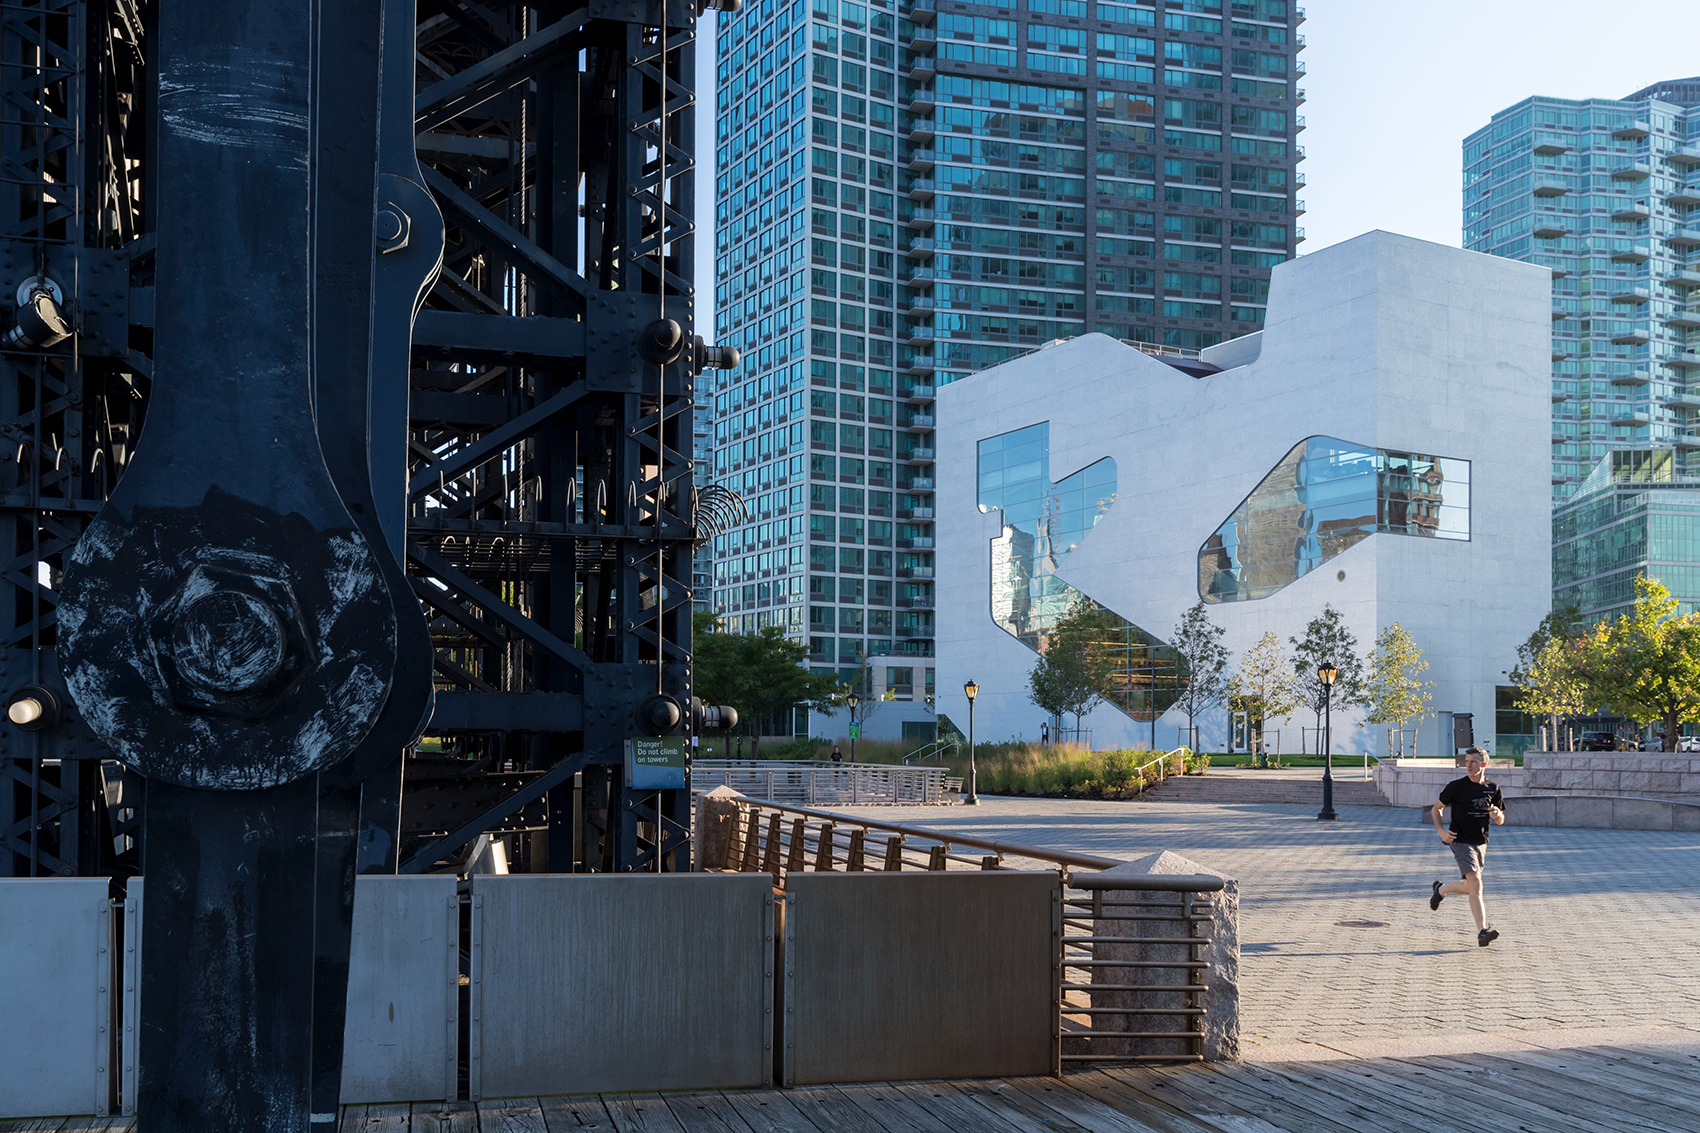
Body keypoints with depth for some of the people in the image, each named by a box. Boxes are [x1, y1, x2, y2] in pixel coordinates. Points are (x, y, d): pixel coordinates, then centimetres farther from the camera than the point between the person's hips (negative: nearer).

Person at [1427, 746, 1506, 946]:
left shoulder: (1493, 789, 4)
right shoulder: (1456, 786, -7)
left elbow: (1500, 821, 10)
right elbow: (1437, 808, 5)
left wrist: (1497, 814, -14)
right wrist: (1440, 831, -9)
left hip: (1481, 843, 5)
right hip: (1461, 841, -5)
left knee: (1469, 887, 15)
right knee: (1475, 883, -20)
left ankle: (1440, 889, 45)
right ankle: (1482, 932, -24)